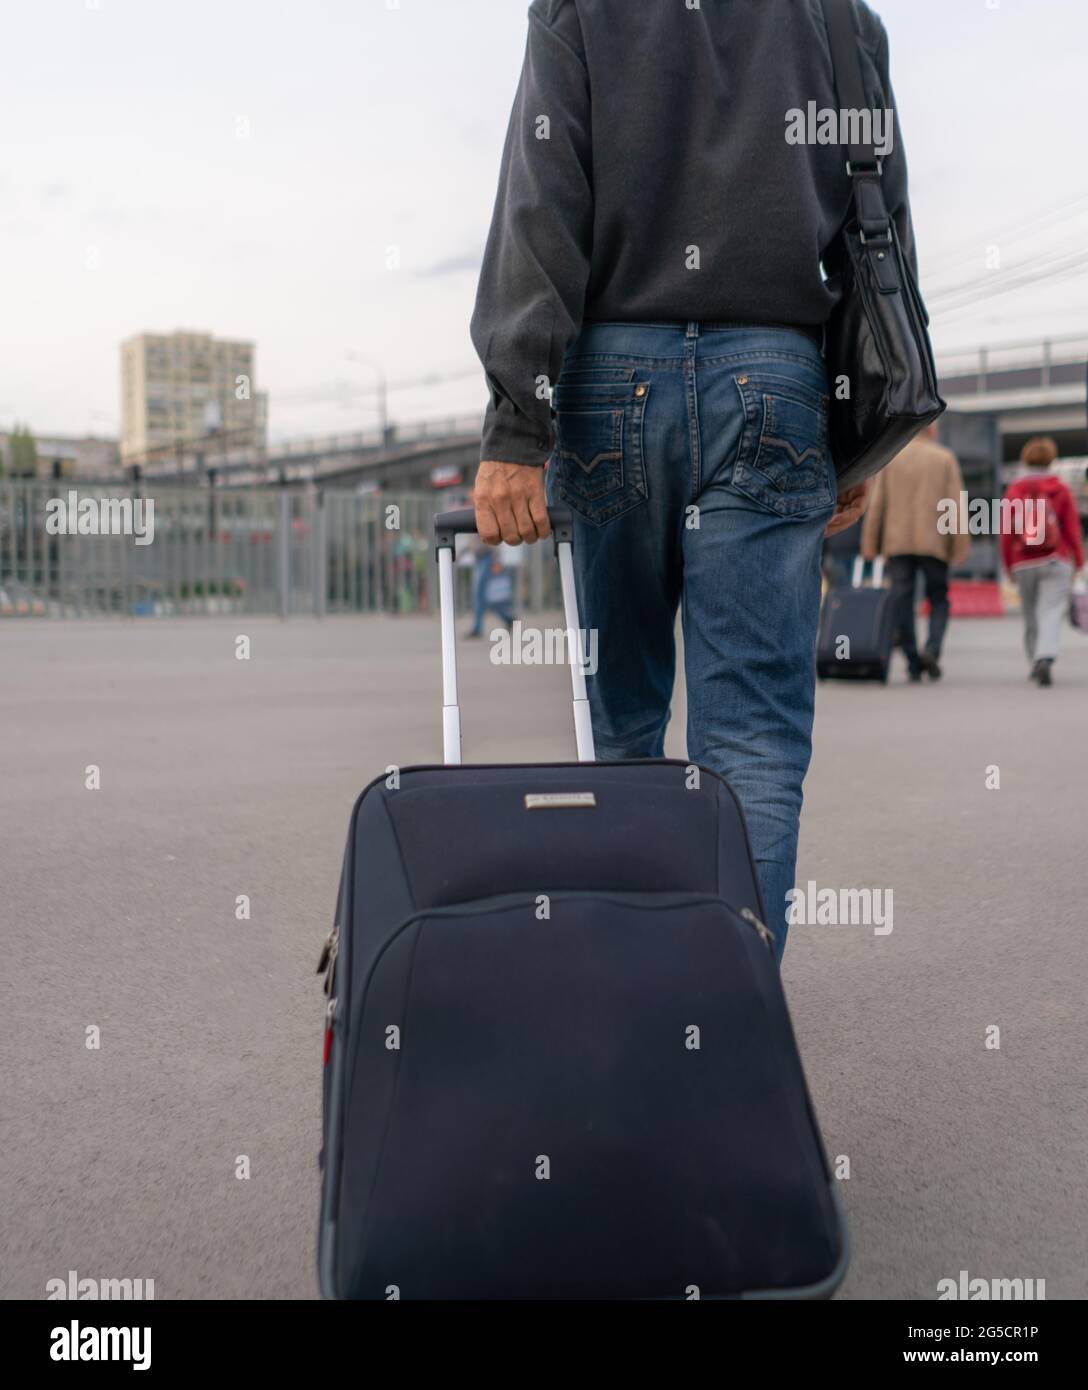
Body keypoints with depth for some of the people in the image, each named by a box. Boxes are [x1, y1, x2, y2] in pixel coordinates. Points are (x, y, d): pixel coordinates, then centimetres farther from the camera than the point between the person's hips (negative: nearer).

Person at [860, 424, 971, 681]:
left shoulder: (890, 458, 7)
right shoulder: (945, 459, 5)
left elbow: (876, 504, 4)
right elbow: (955, 503, 0)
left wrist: (869, 545, 6)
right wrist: (960, 546, 1)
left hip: (897, 543, 1)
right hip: (934, 543, -1)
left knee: (902, 603, 3)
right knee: (939, 599, 10)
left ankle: (913, 663, 0)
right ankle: (932, 648, -12)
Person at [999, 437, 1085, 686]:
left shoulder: (1013, 490, 2)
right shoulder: (1060, 489, 0)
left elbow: (1005, 532, 0)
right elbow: (1073, 528, -1)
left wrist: (1008, 566, 9)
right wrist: (1078, 561, 8)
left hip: (1023, 564, 2)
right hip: (1056, 562, -2)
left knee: (1030, 614, 14)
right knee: (1051, 612, -8)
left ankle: (1034, 663, 22)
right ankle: (1045, 659, -28)